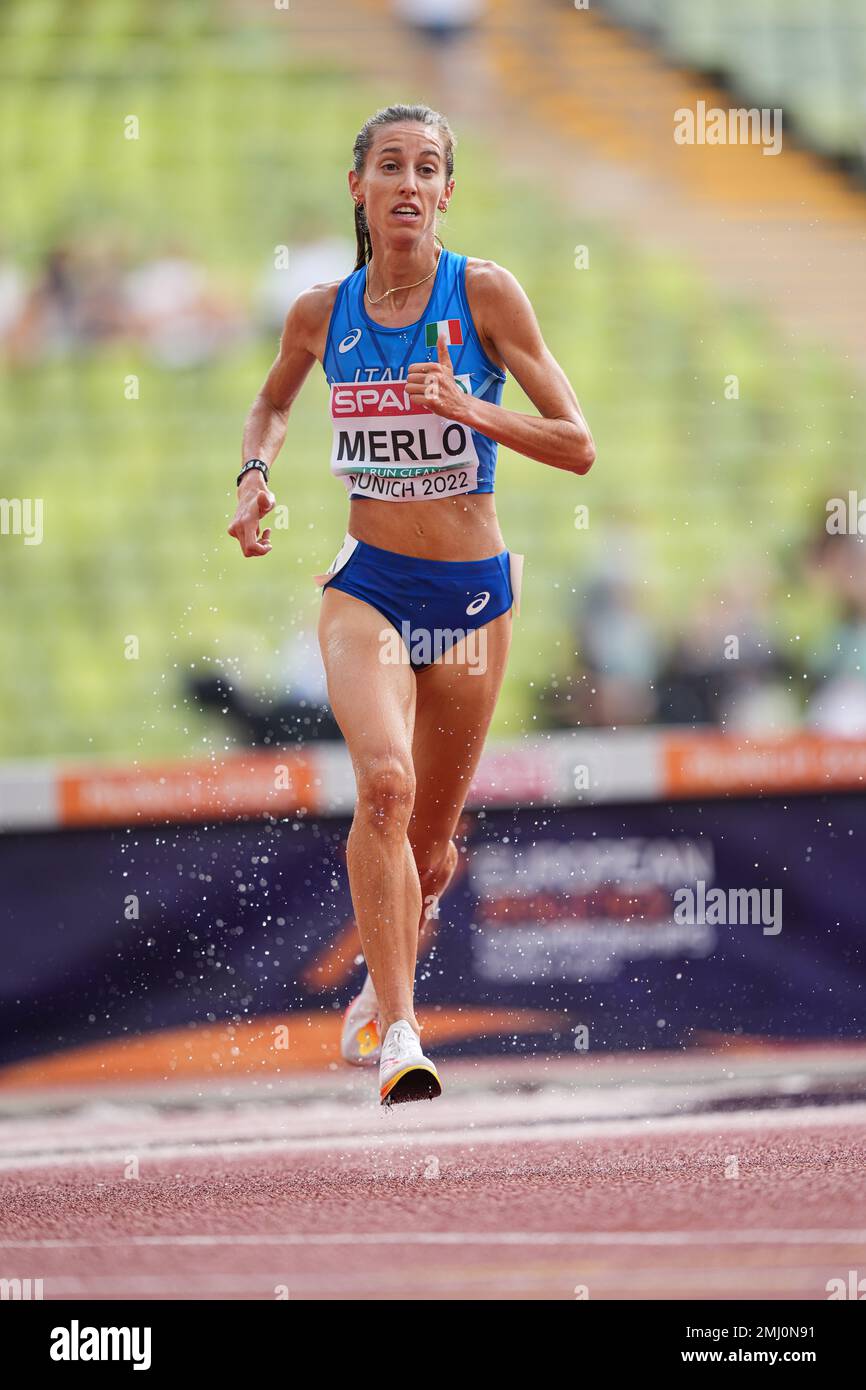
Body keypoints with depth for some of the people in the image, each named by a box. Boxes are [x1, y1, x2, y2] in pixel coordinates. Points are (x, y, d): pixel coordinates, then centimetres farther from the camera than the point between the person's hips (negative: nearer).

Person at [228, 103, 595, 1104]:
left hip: (473, 594, 0)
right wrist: (254, 476, 3)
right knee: (385, 779, -28)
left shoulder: (483, 292, -9)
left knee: (428, 839, 12)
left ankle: (379, 993, 44)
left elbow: (577, 446, -11)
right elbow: (272, 402, 22)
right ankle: (398, 1036, -29)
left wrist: (475, 412, -26)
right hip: (367, 586, 0)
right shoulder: (322, 314, -1)